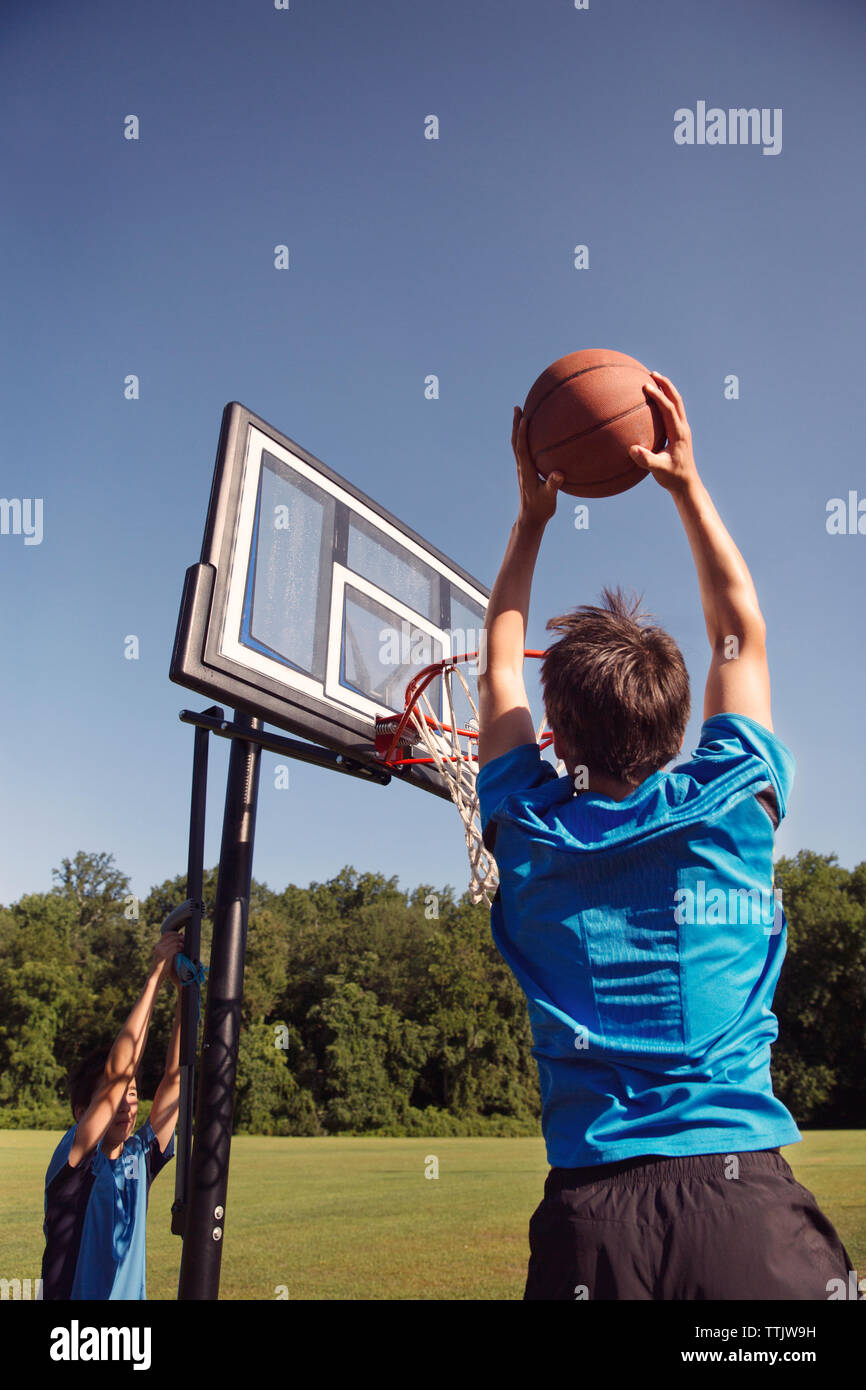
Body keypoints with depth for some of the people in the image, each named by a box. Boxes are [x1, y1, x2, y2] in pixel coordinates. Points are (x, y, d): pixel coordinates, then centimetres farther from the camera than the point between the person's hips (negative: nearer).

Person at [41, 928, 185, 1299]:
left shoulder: (140, 1159, 4)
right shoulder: (71, 1162, -9)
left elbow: (175, 1077, -2)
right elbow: (117, 1072, -20)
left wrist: (186, 990, -9)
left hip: (131, 1293, 4)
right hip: (71, 1292, -4)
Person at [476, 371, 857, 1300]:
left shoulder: (531, 832, -2)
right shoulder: (730, 804, -4)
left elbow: (500, 666, 15)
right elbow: (742, 634, 13)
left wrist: (531, 517, 23)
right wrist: (687, 485, 19)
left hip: (591, 1205, 1)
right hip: (745, 1187, 0)